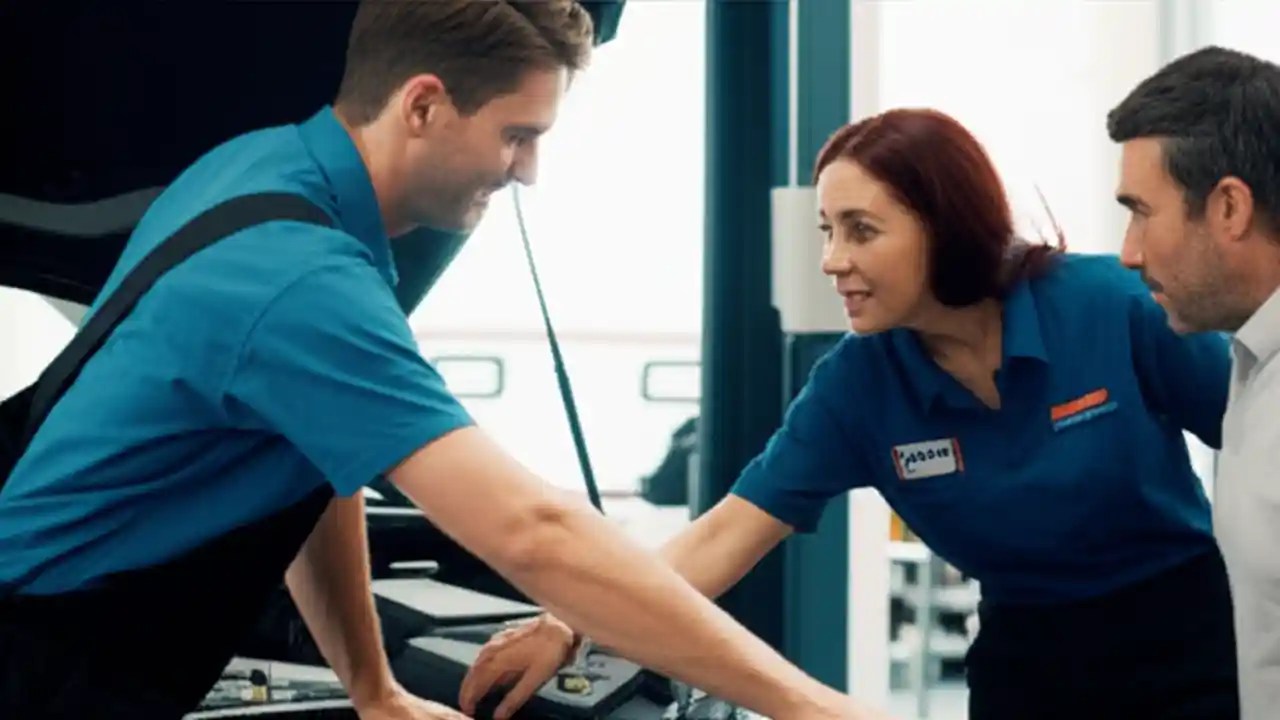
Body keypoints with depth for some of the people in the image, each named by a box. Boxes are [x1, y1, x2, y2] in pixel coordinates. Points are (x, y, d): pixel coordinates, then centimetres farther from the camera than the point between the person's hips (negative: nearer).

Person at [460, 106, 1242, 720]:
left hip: (1192, 643, -3)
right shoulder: (855, 384, -10)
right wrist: (570, 629, -27)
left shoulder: (1118, 305, -19)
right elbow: (727, 534, -14)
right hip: (1028, 655, 3)